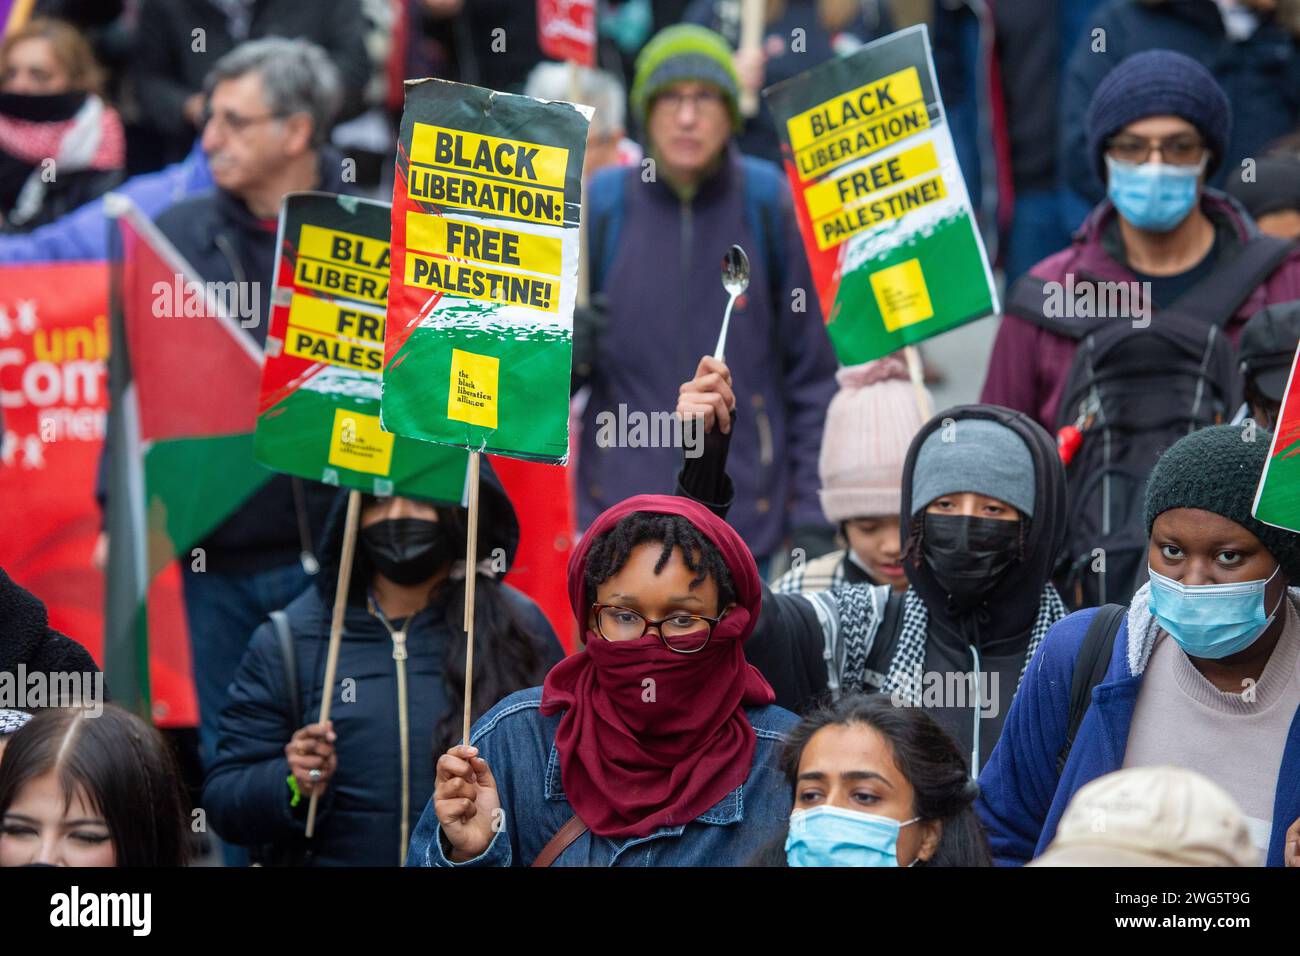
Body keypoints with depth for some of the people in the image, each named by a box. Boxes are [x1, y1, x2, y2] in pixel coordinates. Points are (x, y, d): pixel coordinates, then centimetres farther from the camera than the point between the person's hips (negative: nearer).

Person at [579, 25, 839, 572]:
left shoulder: (772, 205, -1)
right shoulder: (603, 204, 1)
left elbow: (814, 367, 3)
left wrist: (814, 510, -1)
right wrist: (565, 345, -14)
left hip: (744, 511, -1)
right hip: (621, 504, 1)